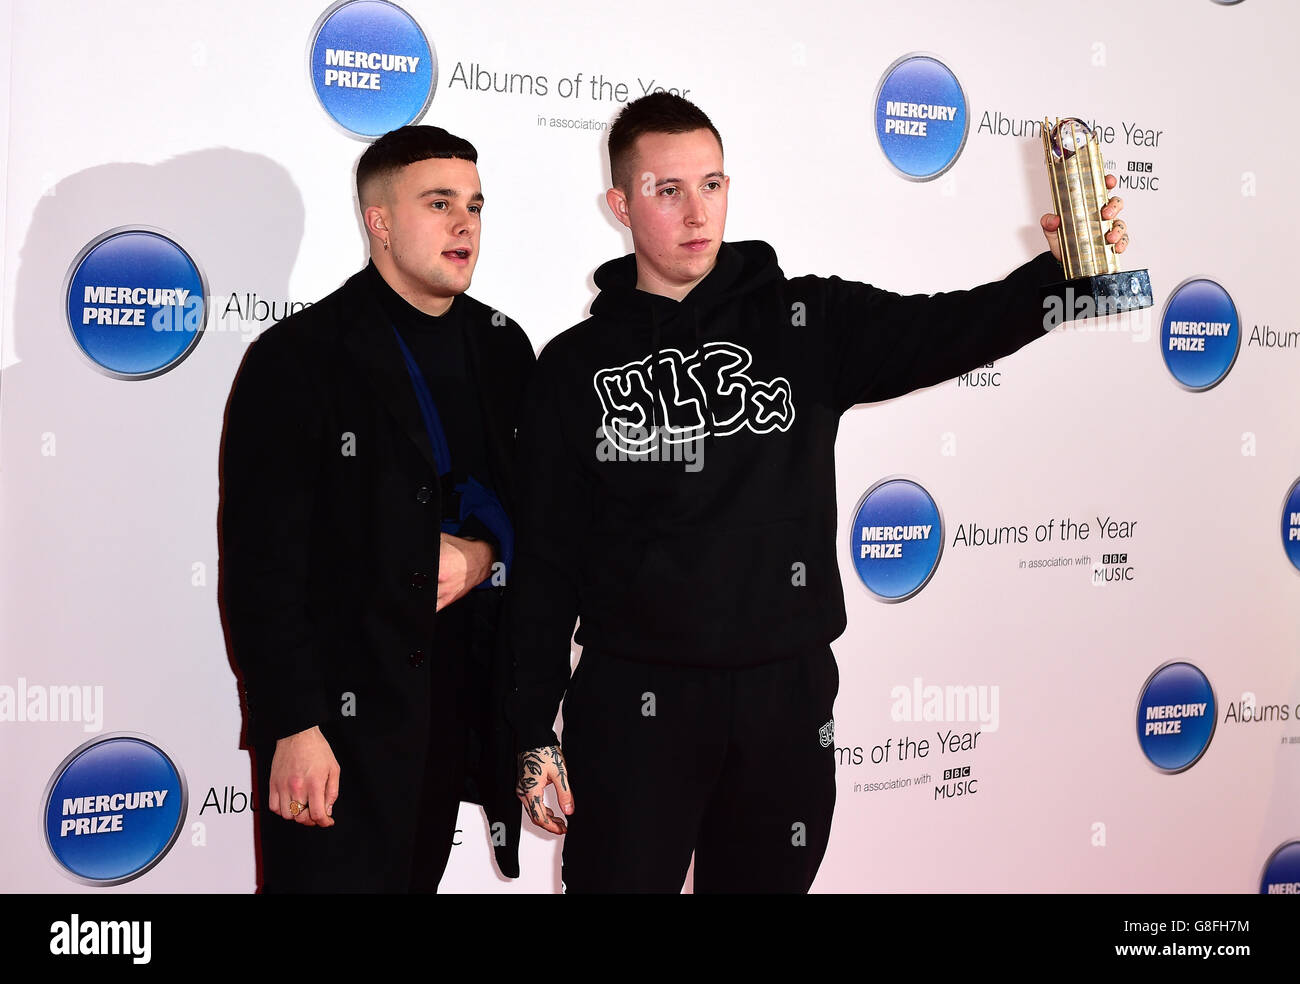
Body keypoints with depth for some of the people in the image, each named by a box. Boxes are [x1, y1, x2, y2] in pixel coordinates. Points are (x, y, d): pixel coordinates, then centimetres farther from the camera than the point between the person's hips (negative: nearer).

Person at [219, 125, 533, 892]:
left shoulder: (501, 346, 8)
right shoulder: (297, 359, -8)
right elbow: (261, 565, -12)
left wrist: (488, 554, -7)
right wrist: (293, 727, -17)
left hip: (464, 704, 5)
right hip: (341, 713, -5)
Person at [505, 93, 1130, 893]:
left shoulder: (807, 323, 2)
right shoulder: (577, 366, 0)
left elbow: (951, 329, -13)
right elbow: (544, 562, 1)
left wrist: (1063, 271, -32)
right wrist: (535, 732, -1)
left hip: (789, 695, 2)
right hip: (634, 705, -1)